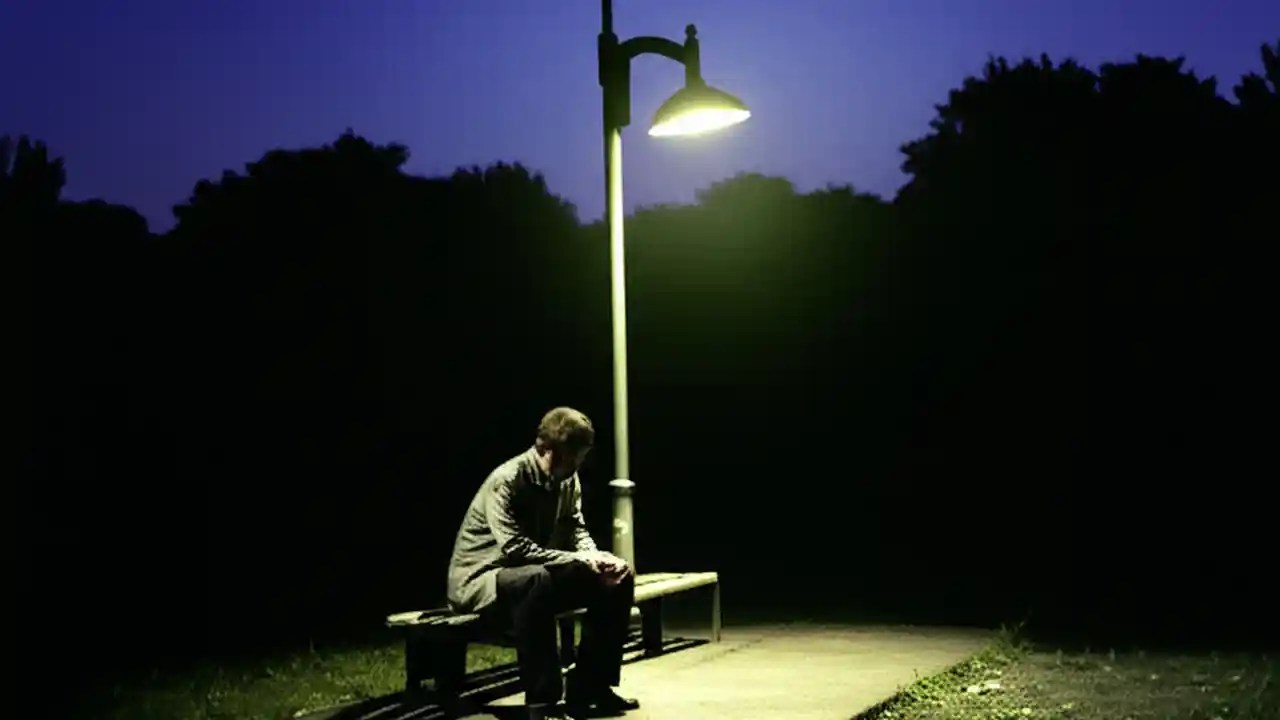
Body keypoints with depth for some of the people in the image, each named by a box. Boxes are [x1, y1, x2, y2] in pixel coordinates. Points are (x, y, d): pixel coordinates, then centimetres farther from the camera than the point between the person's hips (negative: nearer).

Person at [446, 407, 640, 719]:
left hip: (538, 576, 8)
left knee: (619, 578, -5)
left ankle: (588, 687, 1)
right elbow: (515, 548, -32)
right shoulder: (506, 480, -24)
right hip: (480, 578, -8)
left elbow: (576, 530, 6)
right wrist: (581, 561, -30)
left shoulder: (567, 480, 0)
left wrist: (596, 559, -17)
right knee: (536, 579, -41)